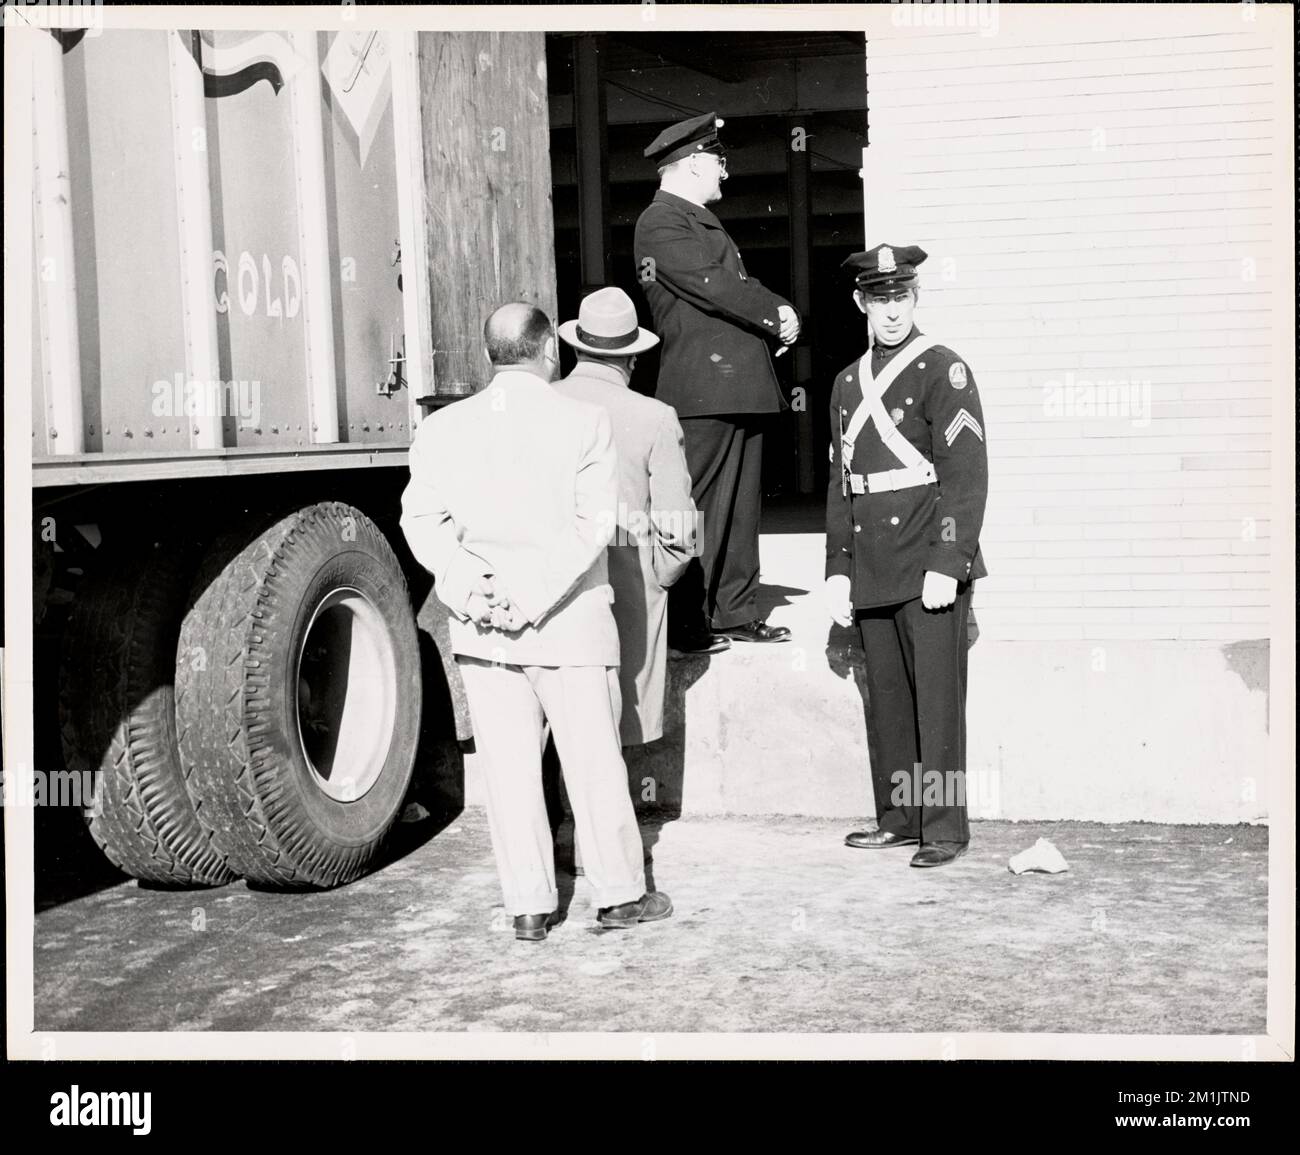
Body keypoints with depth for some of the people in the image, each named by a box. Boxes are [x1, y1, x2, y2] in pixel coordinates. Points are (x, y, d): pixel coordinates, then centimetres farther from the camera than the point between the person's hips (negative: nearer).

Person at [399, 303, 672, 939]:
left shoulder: (443, 427, 3)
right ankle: (619, 893, 19)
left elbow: (424, 520, -3)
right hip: (572, 623, -2)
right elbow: (592, 524, -12)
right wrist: (537, 598, -12)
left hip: (481, 627, 3)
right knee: (593, 760, 9)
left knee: (508, 767, 9)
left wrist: (467, 589, -10)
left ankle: (529, 905, 14)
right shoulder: (583, 422, -6)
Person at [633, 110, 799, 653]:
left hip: (740, 385, 10)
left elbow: (740, 285, 22)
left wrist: (777, 313, 1)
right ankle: (686, 624, -2)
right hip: (702, 388, -10)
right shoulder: (660, 222, -7)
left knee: (741, 504, 12)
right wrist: (776, 316, -8)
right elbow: (711, 285, -17)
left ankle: (736, 612, 19)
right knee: (698, 506, -7)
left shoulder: (703, 221, 24)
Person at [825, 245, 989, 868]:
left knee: (937, 696, -2)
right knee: (885, 698, 11)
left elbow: (966, 475, -10)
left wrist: (946, 564, -16)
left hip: (929, 565, -6)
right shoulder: (847, 383, 15)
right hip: (871, 572, 6)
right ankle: (897, 817, 21)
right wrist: (837, 569, 12)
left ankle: (944, 827, 4)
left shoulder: (944, 371, -3)